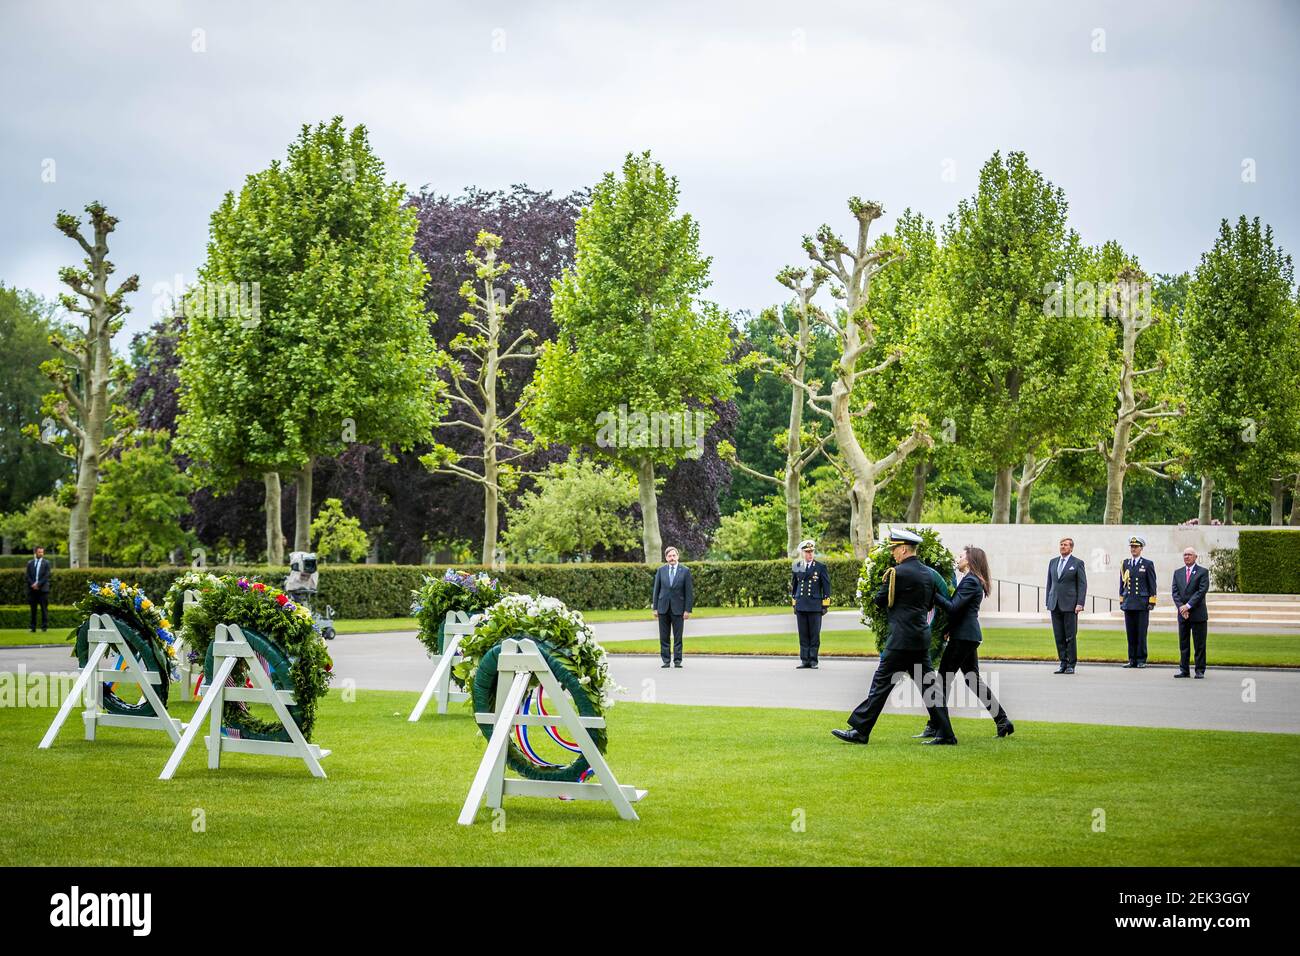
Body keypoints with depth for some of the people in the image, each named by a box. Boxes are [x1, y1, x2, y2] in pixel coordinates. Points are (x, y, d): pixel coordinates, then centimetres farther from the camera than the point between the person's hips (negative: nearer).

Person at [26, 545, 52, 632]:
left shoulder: (46, 562, 6)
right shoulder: (30, 563, 13)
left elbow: (46, 576, -3)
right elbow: (28, 576, 8)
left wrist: (38, 584, -11)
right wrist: (32, 584, -8)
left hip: (43, 589, -2)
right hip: (32, 589, 2)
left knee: (44, 608, -4)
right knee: (33, 609, 3)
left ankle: (44, 626, -2)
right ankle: (33, 627, 4)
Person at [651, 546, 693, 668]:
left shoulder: (685, 571, 0)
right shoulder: (661, 570, 5)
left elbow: (689, 592, -1)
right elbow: (656, 589, 8)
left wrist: (688, 610, -6)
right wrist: (655, 608, 3)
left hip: (678, 608, -2)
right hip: (663, 608, 2)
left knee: (678, 637, 1)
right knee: (664, 637, 4)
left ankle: (677, 660, 6)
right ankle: (665, 660, 10)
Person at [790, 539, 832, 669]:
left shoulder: (821, 567, 2)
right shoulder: (796, 567, 11)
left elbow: (826, 587, 3)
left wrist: (826, 605, -1)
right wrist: (794, 603, 14)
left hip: (815, 605, -3)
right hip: (801, 605, 3)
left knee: (814, 634, -1)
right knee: (803, 634, 4)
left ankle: (813, 660, 4)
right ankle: (804, 660, 8)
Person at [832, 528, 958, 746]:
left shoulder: (898, 572, -13)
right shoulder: (928, 574, 11)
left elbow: (880, 600, -5)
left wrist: (883, 588, 14)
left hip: (901, 640, -8)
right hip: (922, 640, 8)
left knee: (881, 683, -4)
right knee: (929, 685, 9)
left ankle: (860, 731, -1)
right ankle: (945, 734, 7)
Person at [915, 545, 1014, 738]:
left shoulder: (970, 581, -13)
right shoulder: (972, 580, 18)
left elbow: (953, 607, -21)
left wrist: (934, 594, -16)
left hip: (963, 637, -10)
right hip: (969, 636, 10)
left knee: (944, 679, -6)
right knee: (973, 680, 13)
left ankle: (934, 727, -4)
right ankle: (1002, 721, 11)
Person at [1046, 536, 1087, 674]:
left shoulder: (1077, 563, 0)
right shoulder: (1053, 562, 15)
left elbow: (1082, 584, -3)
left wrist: (1080, 604, -11)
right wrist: (1048, 602, 10)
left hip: (1070, 605, -5)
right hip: (1055, 605, 5)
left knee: (1071, 636, -3)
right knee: (1059, 636, 4)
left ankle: (1071, 665, 2)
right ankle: (1063, 663, 9)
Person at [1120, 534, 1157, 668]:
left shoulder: (1148, 564, 3)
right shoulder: (1125, 563, 12)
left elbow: (1152, 585, 2)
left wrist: (1152, 602, -4)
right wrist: (1121, 600, 11)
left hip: (1142, 604, -3)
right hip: (1128, 604, 3)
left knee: (1141, 633, -3)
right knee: (1130, 633, 4)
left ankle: (1141, 660, 2)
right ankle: (1132, 660, 10)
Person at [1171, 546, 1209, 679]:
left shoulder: (1203, 572, -1)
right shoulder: (1178, 573, 13)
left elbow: (1202, 591, -11)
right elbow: (1174, 591, 6)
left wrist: (1188, 606, -16)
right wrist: (1181, 607, -9)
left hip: (1198, 614, -4)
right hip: (1182, 613, 4)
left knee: (1199, 644, 0)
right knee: (1183, 644, 6)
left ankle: (1200, 671, 5)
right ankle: (1184, 670, 10)